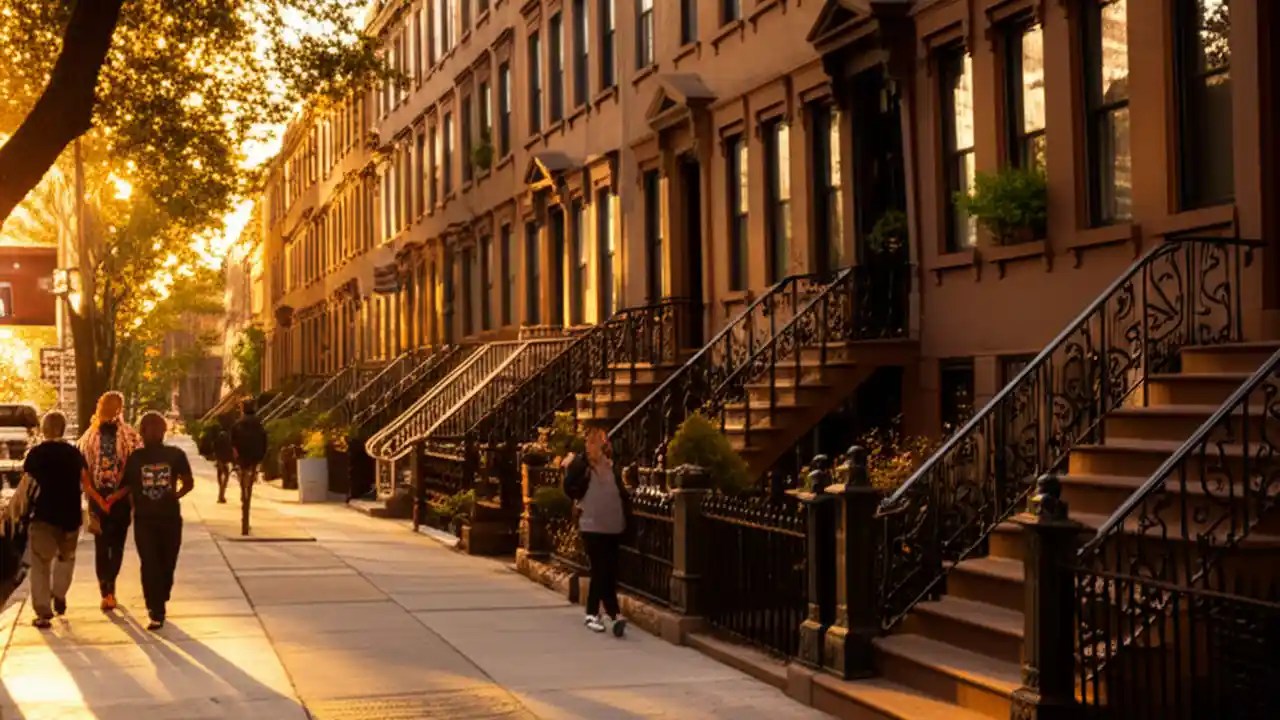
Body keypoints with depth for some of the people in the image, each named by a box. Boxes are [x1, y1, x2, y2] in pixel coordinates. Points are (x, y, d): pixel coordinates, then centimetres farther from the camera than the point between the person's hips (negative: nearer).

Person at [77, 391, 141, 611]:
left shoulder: (89, 436, -2)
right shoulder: (130, 436, -9)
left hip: (98, 496, 1)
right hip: (122, 497, -1)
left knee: (101, 545, 10)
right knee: (117, 543, 13)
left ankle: (106, 591, 3)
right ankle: (109, 588, 3)